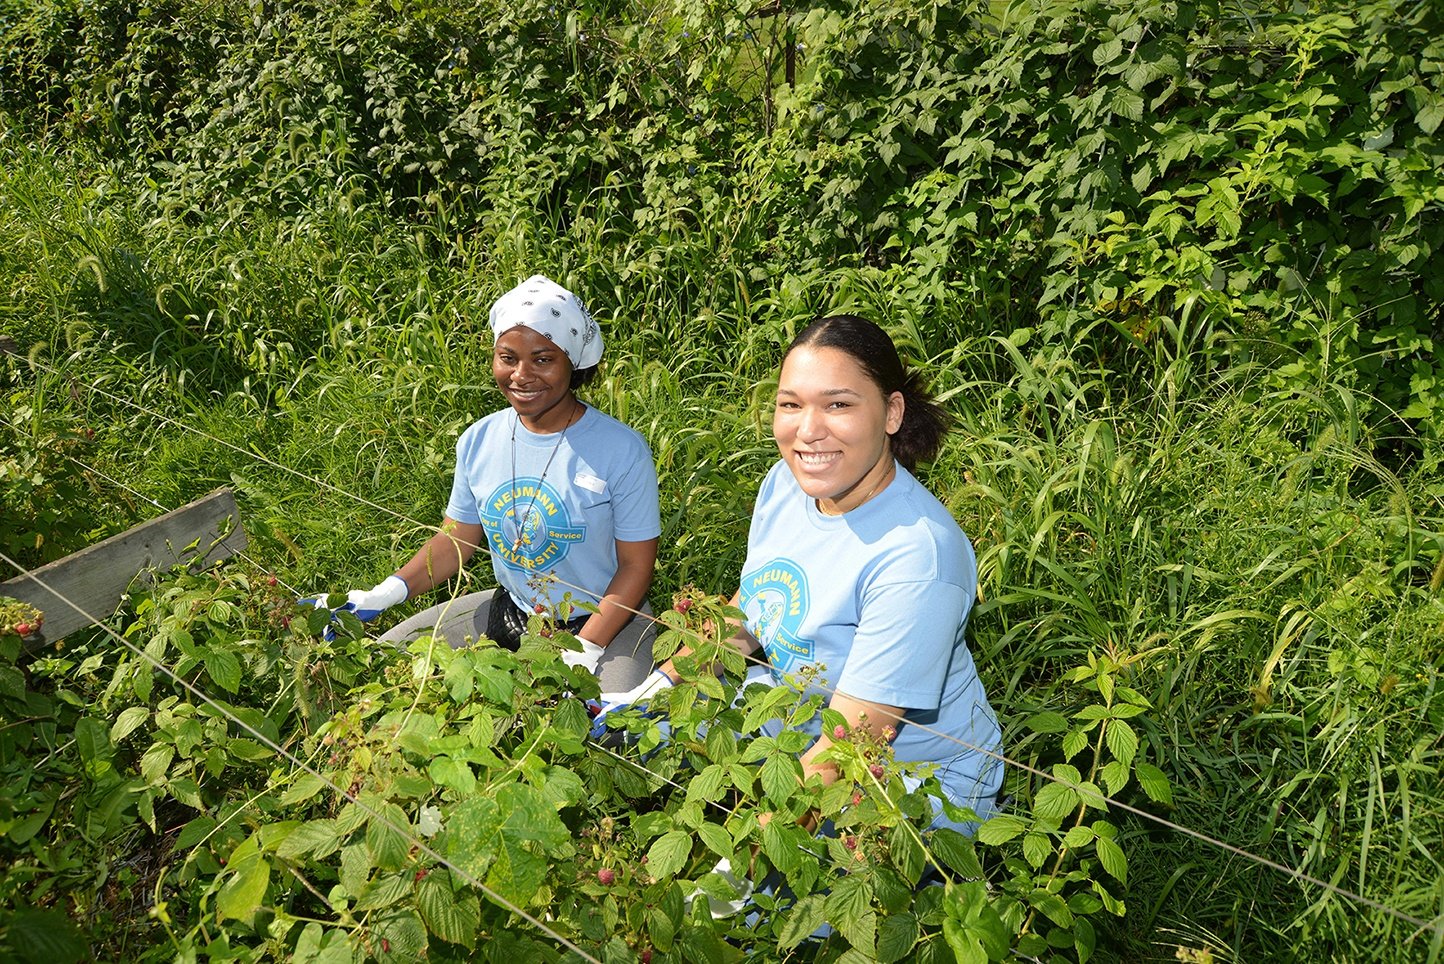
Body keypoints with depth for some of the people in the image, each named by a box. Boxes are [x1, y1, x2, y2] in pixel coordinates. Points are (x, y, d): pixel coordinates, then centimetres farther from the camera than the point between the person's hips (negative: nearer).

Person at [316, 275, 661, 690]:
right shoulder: (478, 442, -2)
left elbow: (636, 566, -13)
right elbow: (455, 542, 6)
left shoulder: (621, 450, -17)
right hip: (510, 609, 5)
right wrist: (386, 593, -10)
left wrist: (583, 653, -21)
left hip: (606, 621, -4)